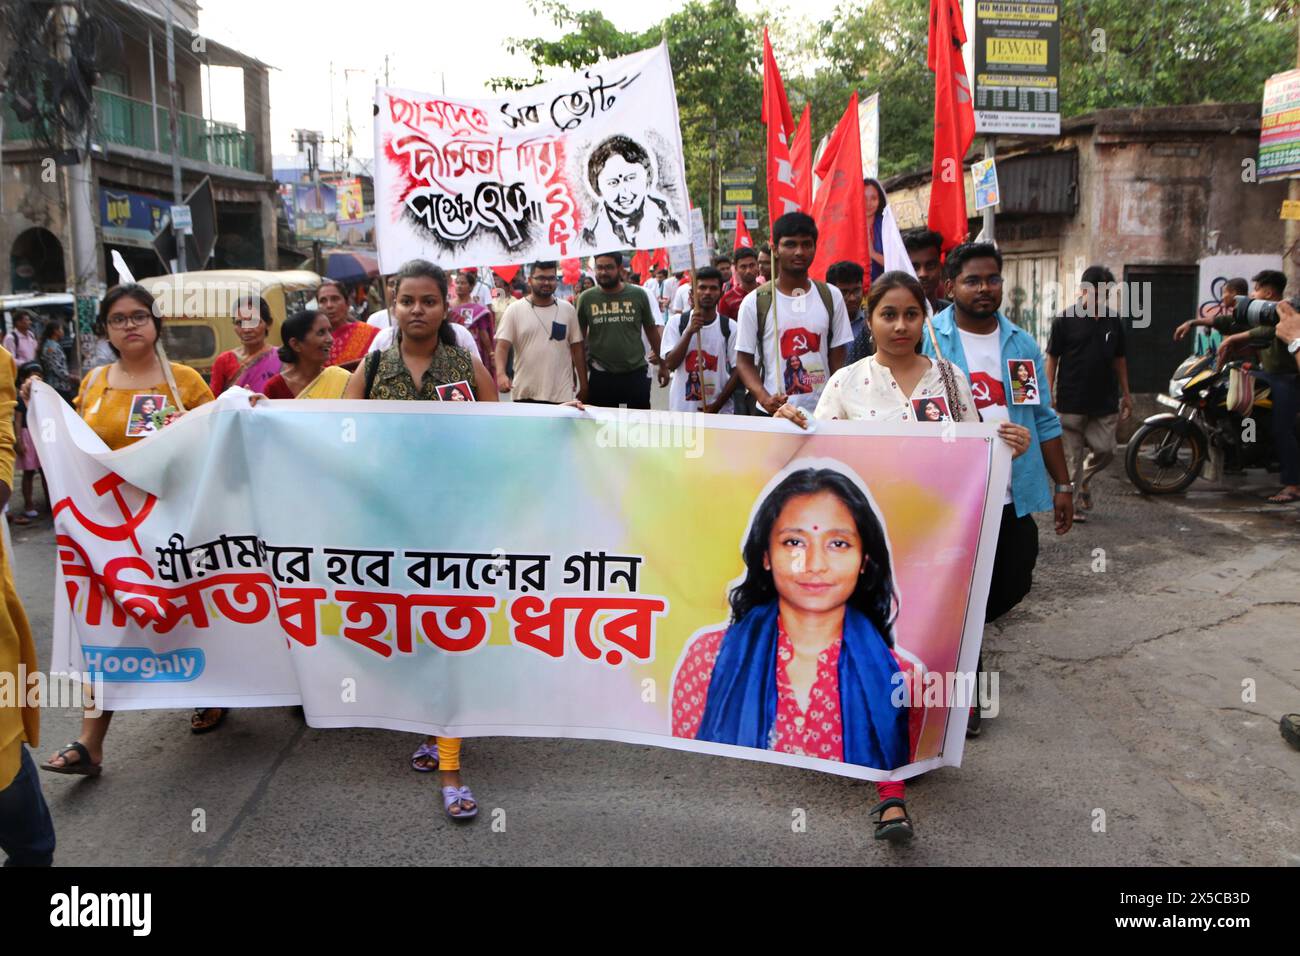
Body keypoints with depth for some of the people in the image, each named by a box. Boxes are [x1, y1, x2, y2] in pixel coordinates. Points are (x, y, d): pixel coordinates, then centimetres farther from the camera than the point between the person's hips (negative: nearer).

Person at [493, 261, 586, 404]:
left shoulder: (568, 310, 6)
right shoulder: (515, 309, -1)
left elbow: (577, 348, 8)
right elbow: (502, 345, -7)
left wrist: (583, 383, 5)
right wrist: (501, 373, -25)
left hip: (562, 393, 2)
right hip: (524, 393, -1)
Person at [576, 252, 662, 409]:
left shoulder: (638, 295, -1)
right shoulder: (586, 298, 0)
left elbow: (651, 328, 12)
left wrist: (659, 356, 19)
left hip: (636, 373, 0)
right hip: (600, 376, 0)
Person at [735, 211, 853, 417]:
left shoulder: (831, 296, 5)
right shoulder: (755, 302, -2)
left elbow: (838, 359, 8)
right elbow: (744, 360, -1)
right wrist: (764, 397, -19)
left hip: (823, 411, 2)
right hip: (774, 414, -2)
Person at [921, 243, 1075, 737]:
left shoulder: (1021, 343, 10)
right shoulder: (927, 339, -5)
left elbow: (1043, 419, 13)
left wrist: (1063, 484, 12)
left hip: (1014, 492, 5)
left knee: (1012, 584, 12)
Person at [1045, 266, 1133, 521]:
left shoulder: (1114, 321, 8)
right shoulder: (1065, 320, -4)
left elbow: (1119, 359, 15)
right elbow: (1052, 358, -2)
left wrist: (1126, 394, 13)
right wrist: (1048, 394, -8)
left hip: (1105, 401, 4)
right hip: (1071, 402, -4)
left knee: (1105, 450, 2)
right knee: (1073, 455, 2)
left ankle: (1084, 477, 31)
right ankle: (1075, 504, 11)